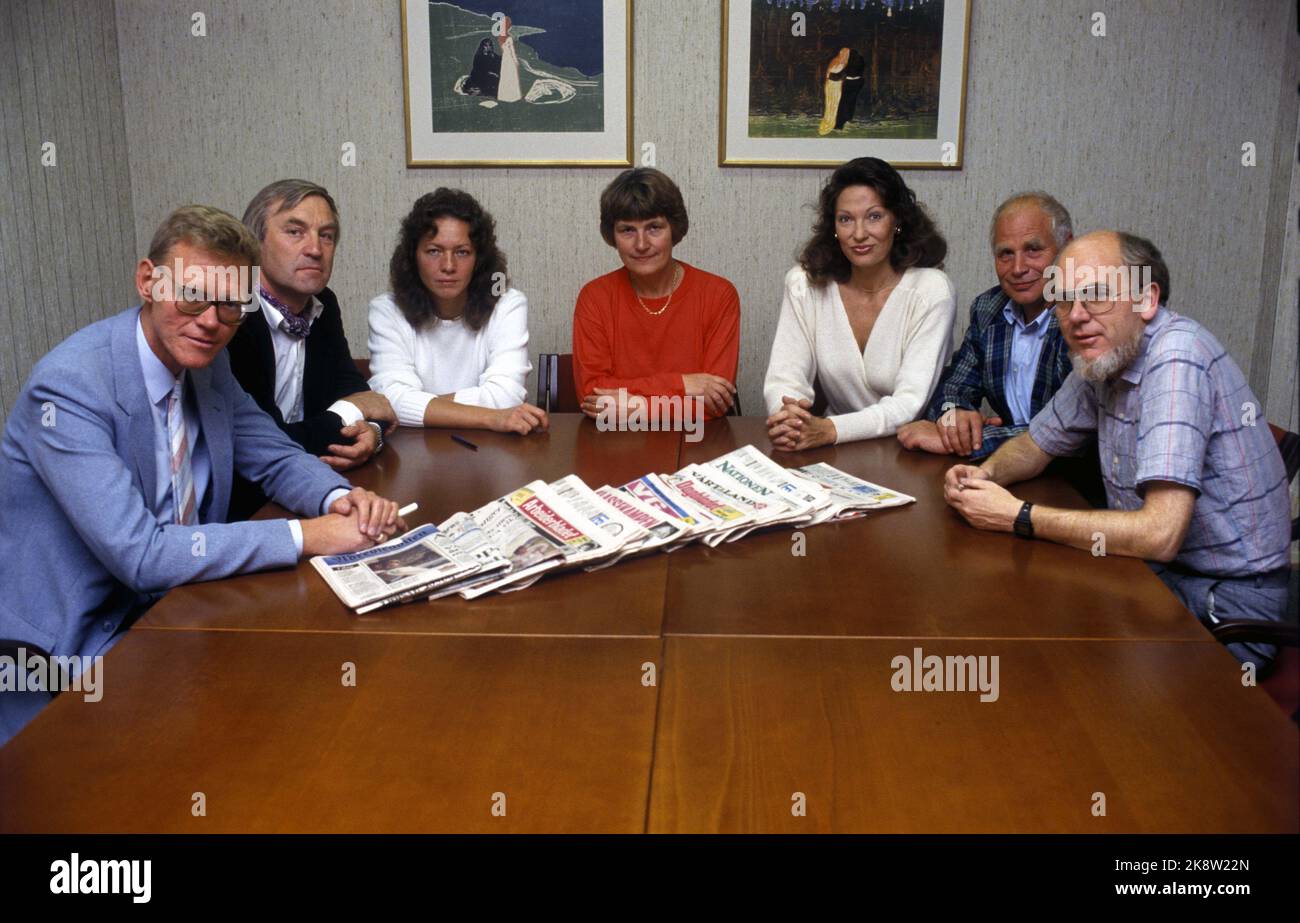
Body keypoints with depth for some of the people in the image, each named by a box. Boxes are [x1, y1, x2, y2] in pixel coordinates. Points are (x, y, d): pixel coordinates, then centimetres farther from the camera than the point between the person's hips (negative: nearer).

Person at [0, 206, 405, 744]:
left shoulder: (208, 362, 0)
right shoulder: (69, 386, -23)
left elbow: (277, 458, 9)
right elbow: (139, 553, -29)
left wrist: (339, 498, -14)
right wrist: (305, 536, -29)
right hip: (67, 648, -7)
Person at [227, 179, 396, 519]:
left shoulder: (323, 305, 5)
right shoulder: (227, 318, -21)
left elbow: (353, 388, 10)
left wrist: (372, 431, -14)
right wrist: (347, 415, -11)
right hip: (242, 510, -7)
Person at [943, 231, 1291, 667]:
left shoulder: (1175, 357, -24)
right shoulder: (1104, 355, 2)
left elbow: (1160, 535, -32)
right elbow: (1035, 445, 18)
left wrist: (1018, 516, -24)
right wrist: (985, 474, -5)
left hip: (1226, 602, -8)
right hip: (1154, 572, 8)